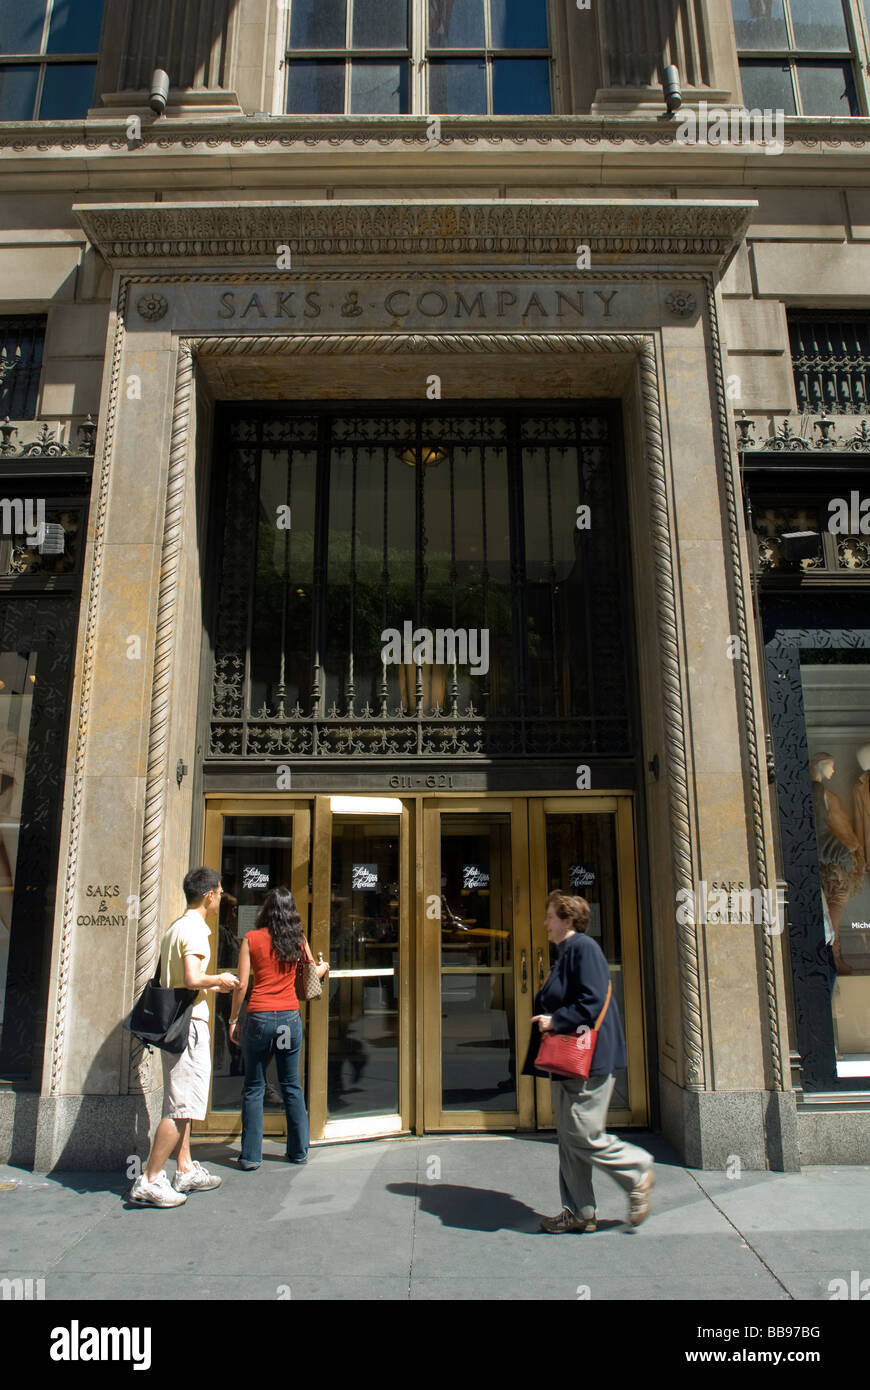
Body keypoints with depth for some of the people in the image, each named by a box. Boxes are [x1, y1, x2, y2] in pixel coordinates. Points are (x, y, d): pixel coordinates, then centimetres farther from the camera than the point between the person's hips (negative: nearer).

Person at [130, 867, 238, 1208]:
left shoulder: (176, 928, 15)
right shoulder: (195, 930, -15)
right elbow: (192, 979, -27)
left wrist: (211, 986, 21)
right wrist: (220, 979, -9)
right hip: (189, 1024, -11)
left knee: (179, 1104, 16)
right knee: (183, 1107, -6)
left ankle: (186, 1171, 24)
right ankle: (148, 1181, -2)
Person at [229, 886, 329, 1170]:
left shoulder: (252, 939, -3)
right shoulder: (298, 940, 5)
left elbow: (241, 985, -5)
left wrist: (233, 1019, 5)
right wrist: (324, 967, 42)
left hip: (259, 1018, -3)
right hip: (290, 1017, 3)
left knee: (254, 1088, 7)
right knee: (292, 1086, 13)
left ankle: (251, 1155, 9)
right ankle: (298, 1150, 20)